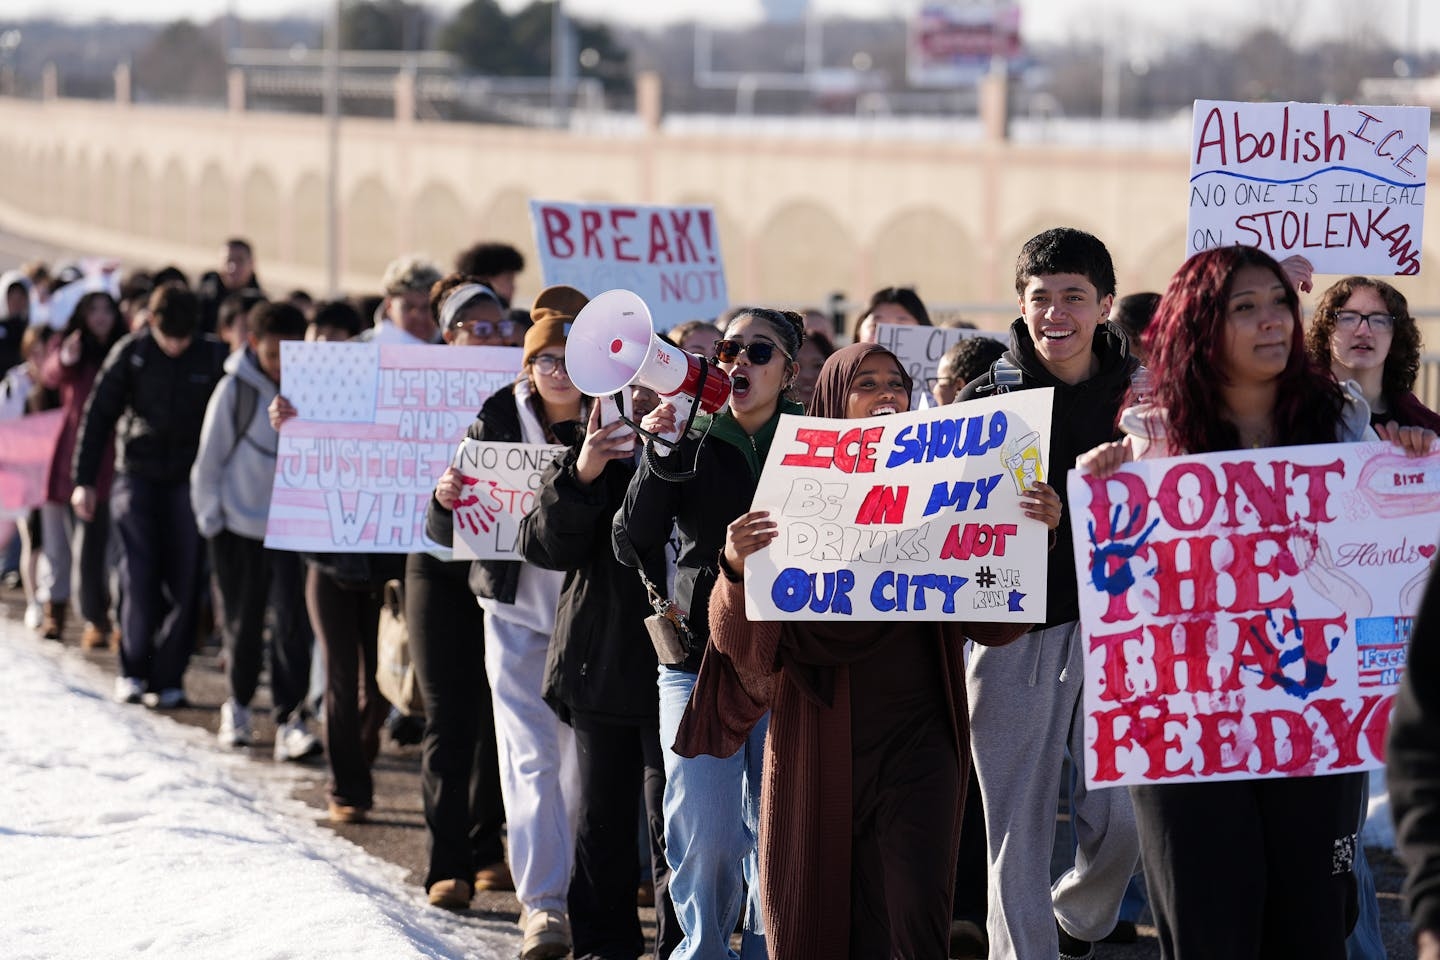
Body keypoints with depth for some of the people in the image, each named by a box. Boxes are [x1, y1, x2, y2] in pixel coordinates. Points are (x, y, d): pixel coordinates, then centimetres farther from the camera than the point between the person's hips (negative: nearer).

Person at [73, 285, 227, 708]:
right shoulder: (131, 352, -2)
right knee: (138, 573, -10)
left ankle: (168, 678, 6)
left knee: (183, 582, -1)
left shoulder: (214, 357, -3)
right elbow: (98, 416, 3)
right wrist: (84, 480, 1)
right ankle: (134, 669, 1)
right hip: (137, 476, 0)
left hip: (191, 480, 0)